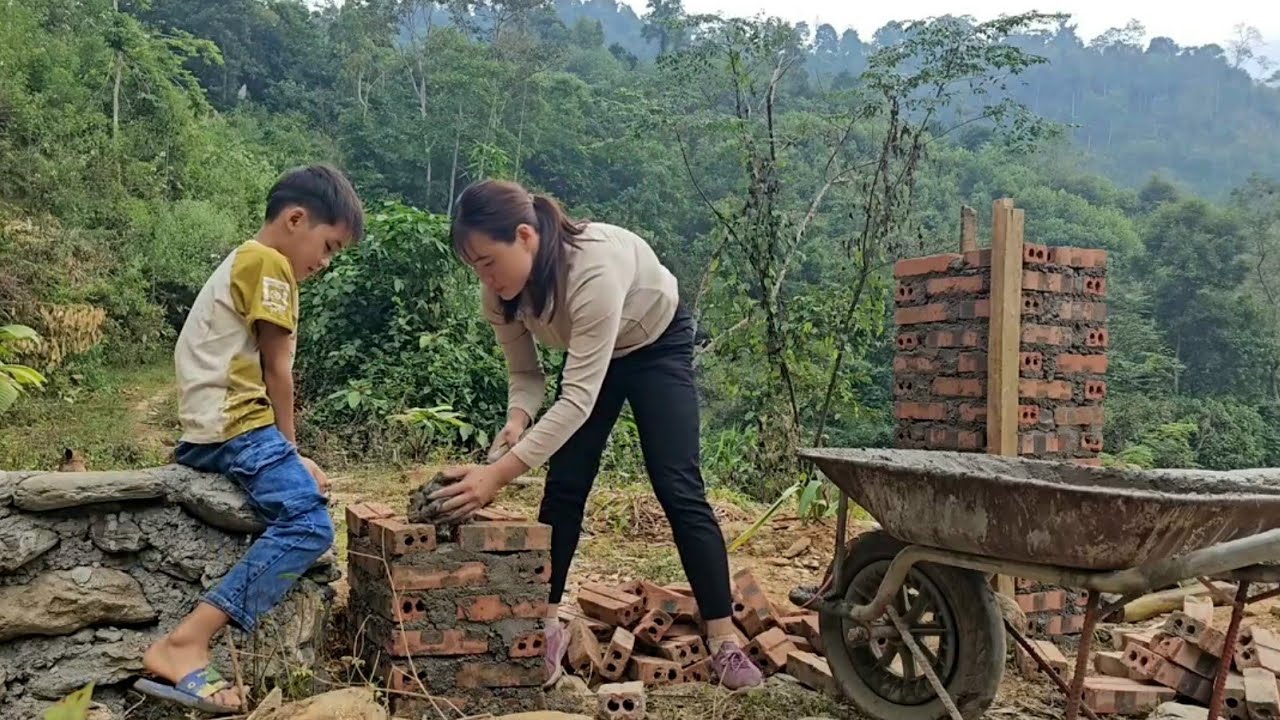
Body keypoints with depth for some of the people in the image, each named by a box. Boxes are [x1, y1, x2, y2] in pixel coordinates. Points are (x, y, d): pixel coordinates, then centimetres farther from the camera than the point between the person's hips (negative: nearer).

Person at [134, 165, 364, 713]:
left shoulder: (243, 262, 24)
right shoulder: (269, 263, -6)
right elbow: (276, 369, -8)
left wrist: (290, 457, 13)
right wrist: (289, 448, 2)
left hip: (211, 429, 11)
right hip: (235, 424, -11)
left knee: (308, 490, 26)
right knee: (309, 522, -23)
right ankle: (184, 645, -30)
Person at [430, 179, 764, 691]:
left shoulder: (595, 268, -44)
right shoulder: (500, 291, -23)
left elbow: (578, 398, -47)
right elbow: (524, 373, -10)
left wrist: (497, 474, -53)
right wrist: (517, 421, -33)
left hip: (657, 343, -5)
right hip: (592, 353, 5)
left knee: (677, 486, -12)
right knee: (564, 484, -4)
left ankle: (724, 640, -6)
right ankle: (547, 624, 8)